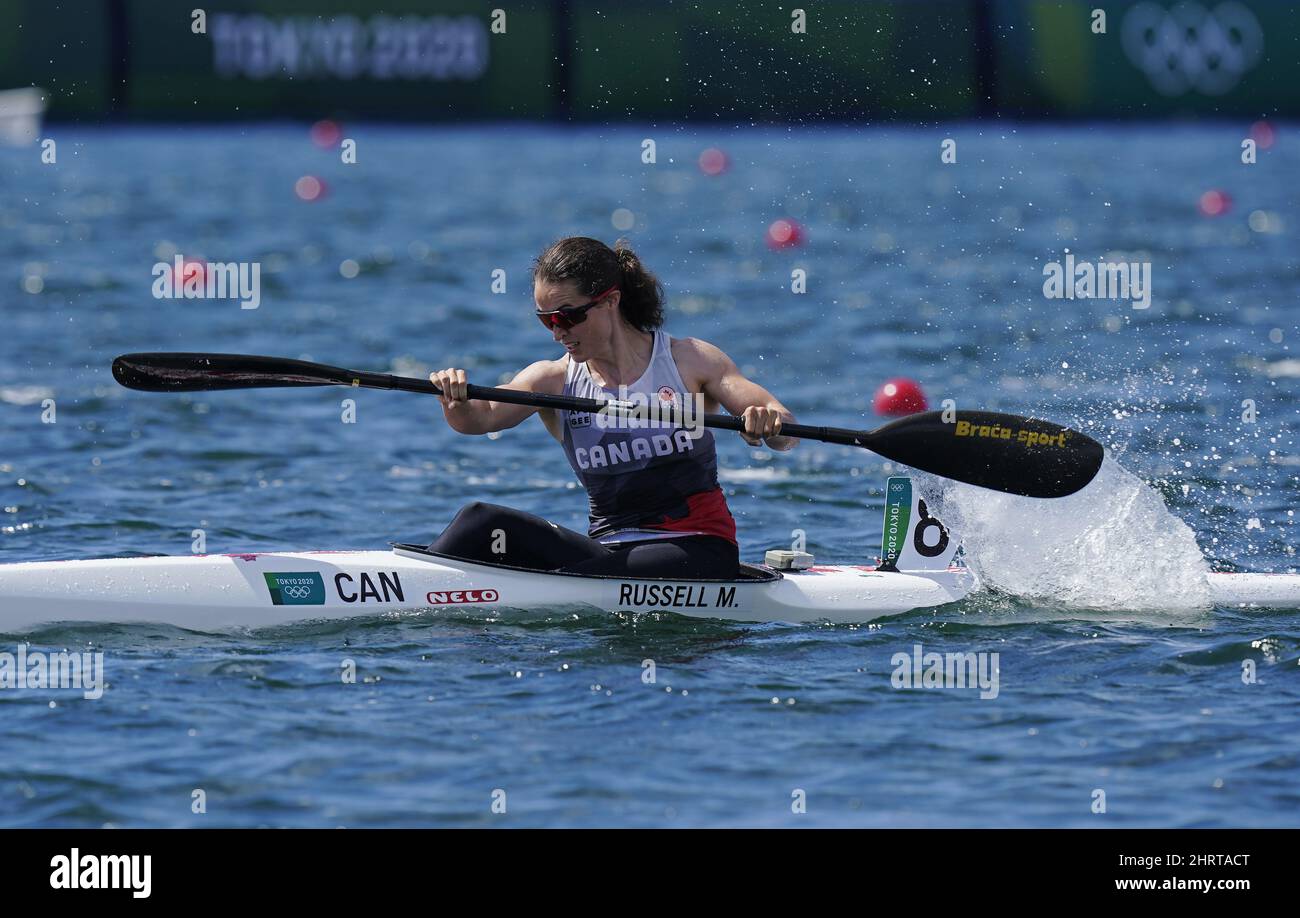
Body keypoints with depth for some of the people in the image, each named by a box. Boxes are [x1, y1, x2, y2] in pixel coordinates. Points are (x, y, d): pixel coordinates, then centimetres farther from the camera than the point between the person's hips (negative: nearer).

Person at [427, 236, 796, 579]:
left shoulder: (690, 361, -2)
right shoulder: (553, 380, 4)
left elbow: (786, 434, -10)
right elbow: (481, 417, -13)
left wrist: (769, 423, -34)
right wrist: (457, 402, -37)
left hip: (697, 550, -4)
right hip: (608, 549, 4)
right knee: (482, 522, -17)